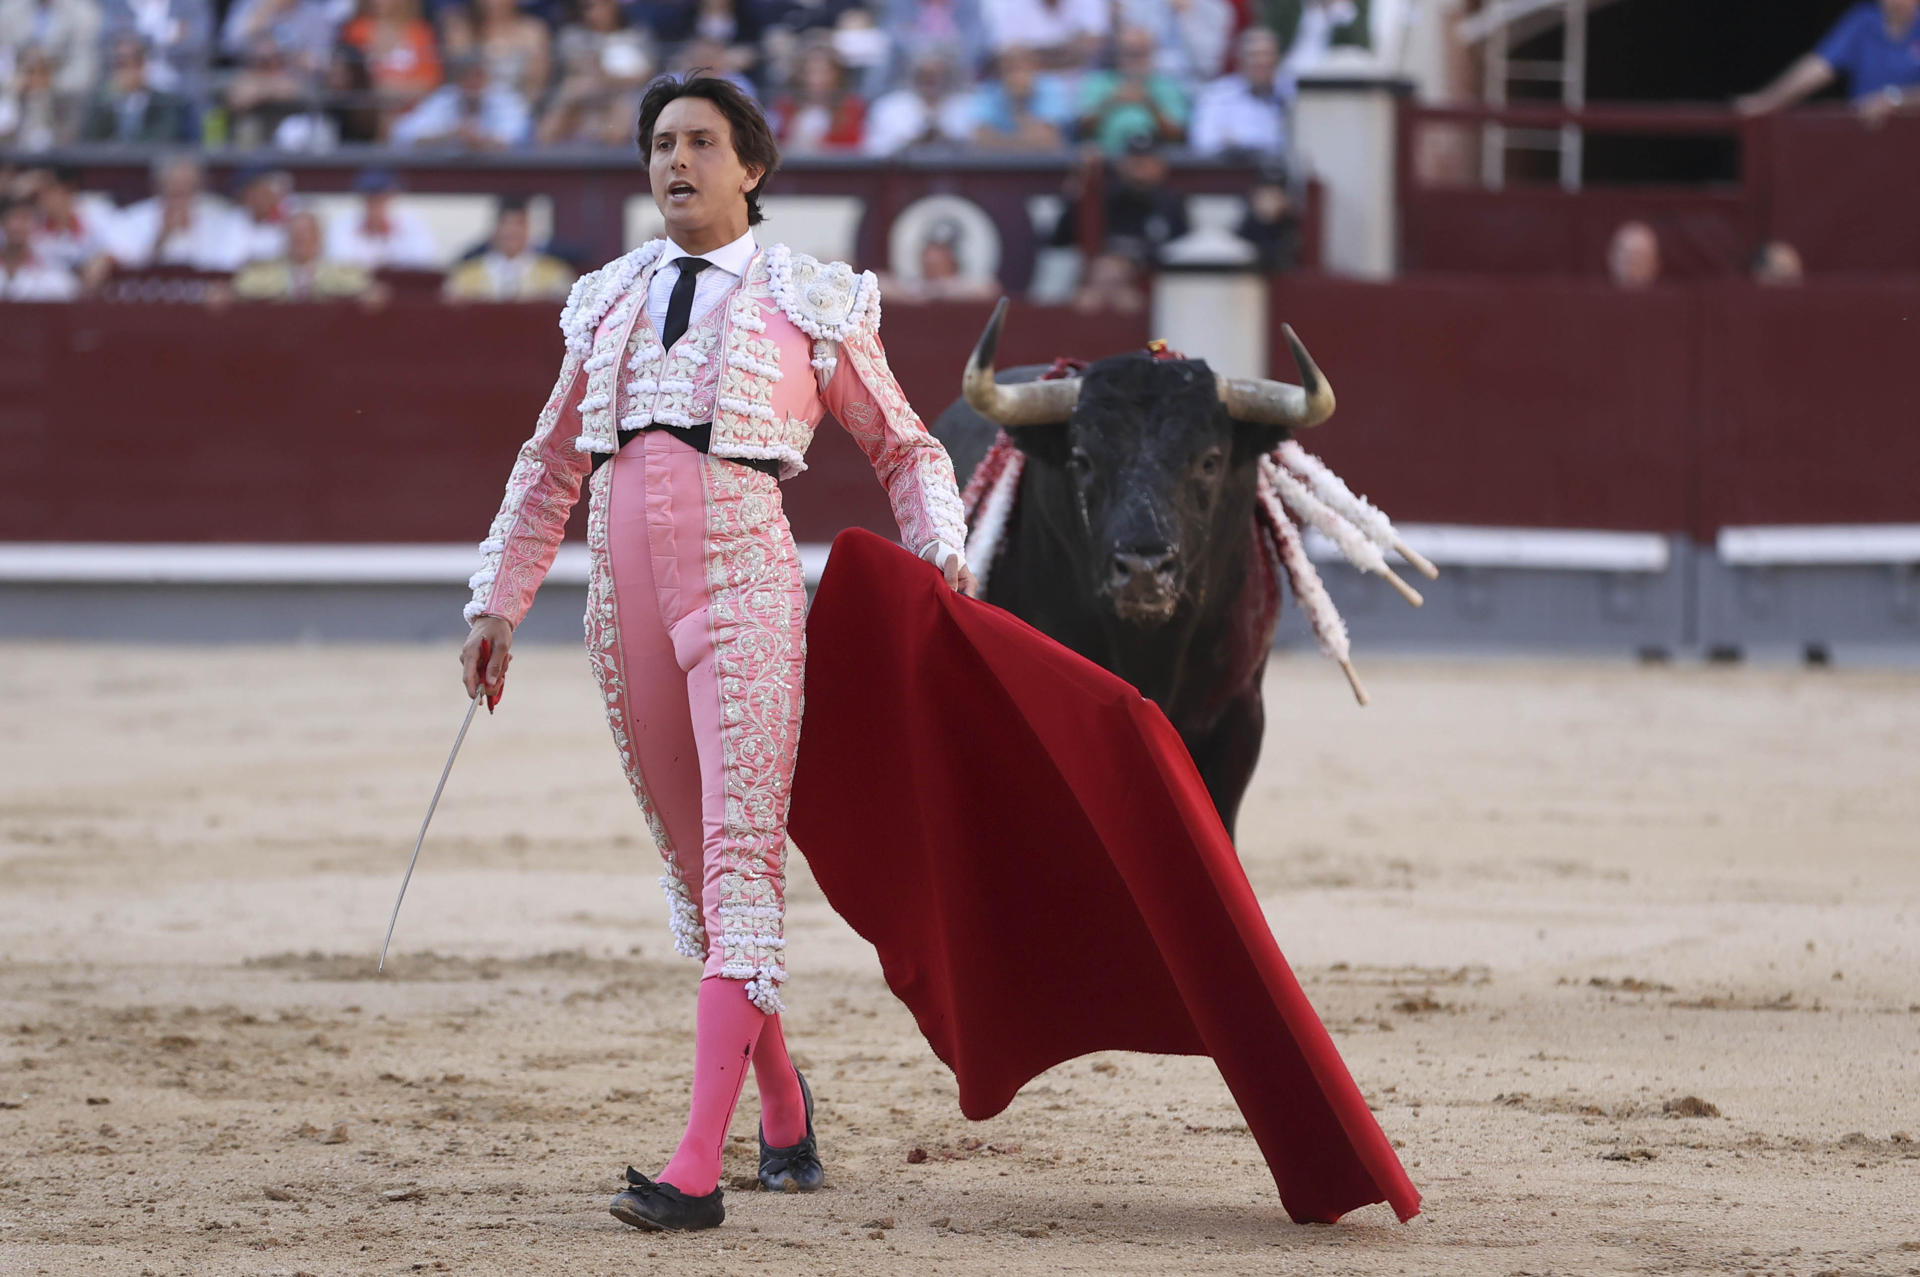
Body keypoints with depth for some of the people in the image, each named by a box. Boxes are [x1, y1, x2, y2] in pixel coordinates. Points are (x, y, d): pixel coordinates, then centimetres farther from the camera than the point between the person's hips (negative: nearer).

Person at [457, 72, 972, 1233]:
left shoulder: (808, 303, 5)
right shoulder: (611, 302, 16)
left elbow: (906, 449, 13)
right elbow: (550, 472, 23)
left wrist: (941, 549, -4)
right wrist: (498, 607, 17)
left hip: (743, 589, -5)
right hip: (627, 602, 5)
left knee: (742, 855, -14)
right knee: (691, 863, 12)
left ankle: (699, 1168, -22)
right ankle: (782, 1101, 32)